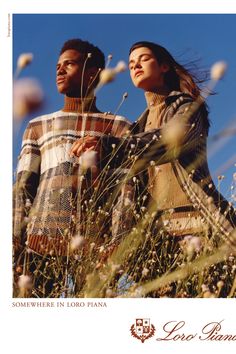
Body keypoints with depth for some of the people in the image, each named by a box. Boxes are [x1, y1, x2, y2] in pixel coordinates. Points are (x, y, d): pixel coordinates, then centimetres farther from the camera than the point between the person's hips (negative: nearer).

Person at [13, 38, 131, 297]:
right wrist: (16, 245, 2)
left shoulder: (117, 127, 12)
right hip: (42, 239, 2)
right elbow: (22, 189, 13)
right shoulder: (39, 127, 19)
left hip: (96, 244, -2)